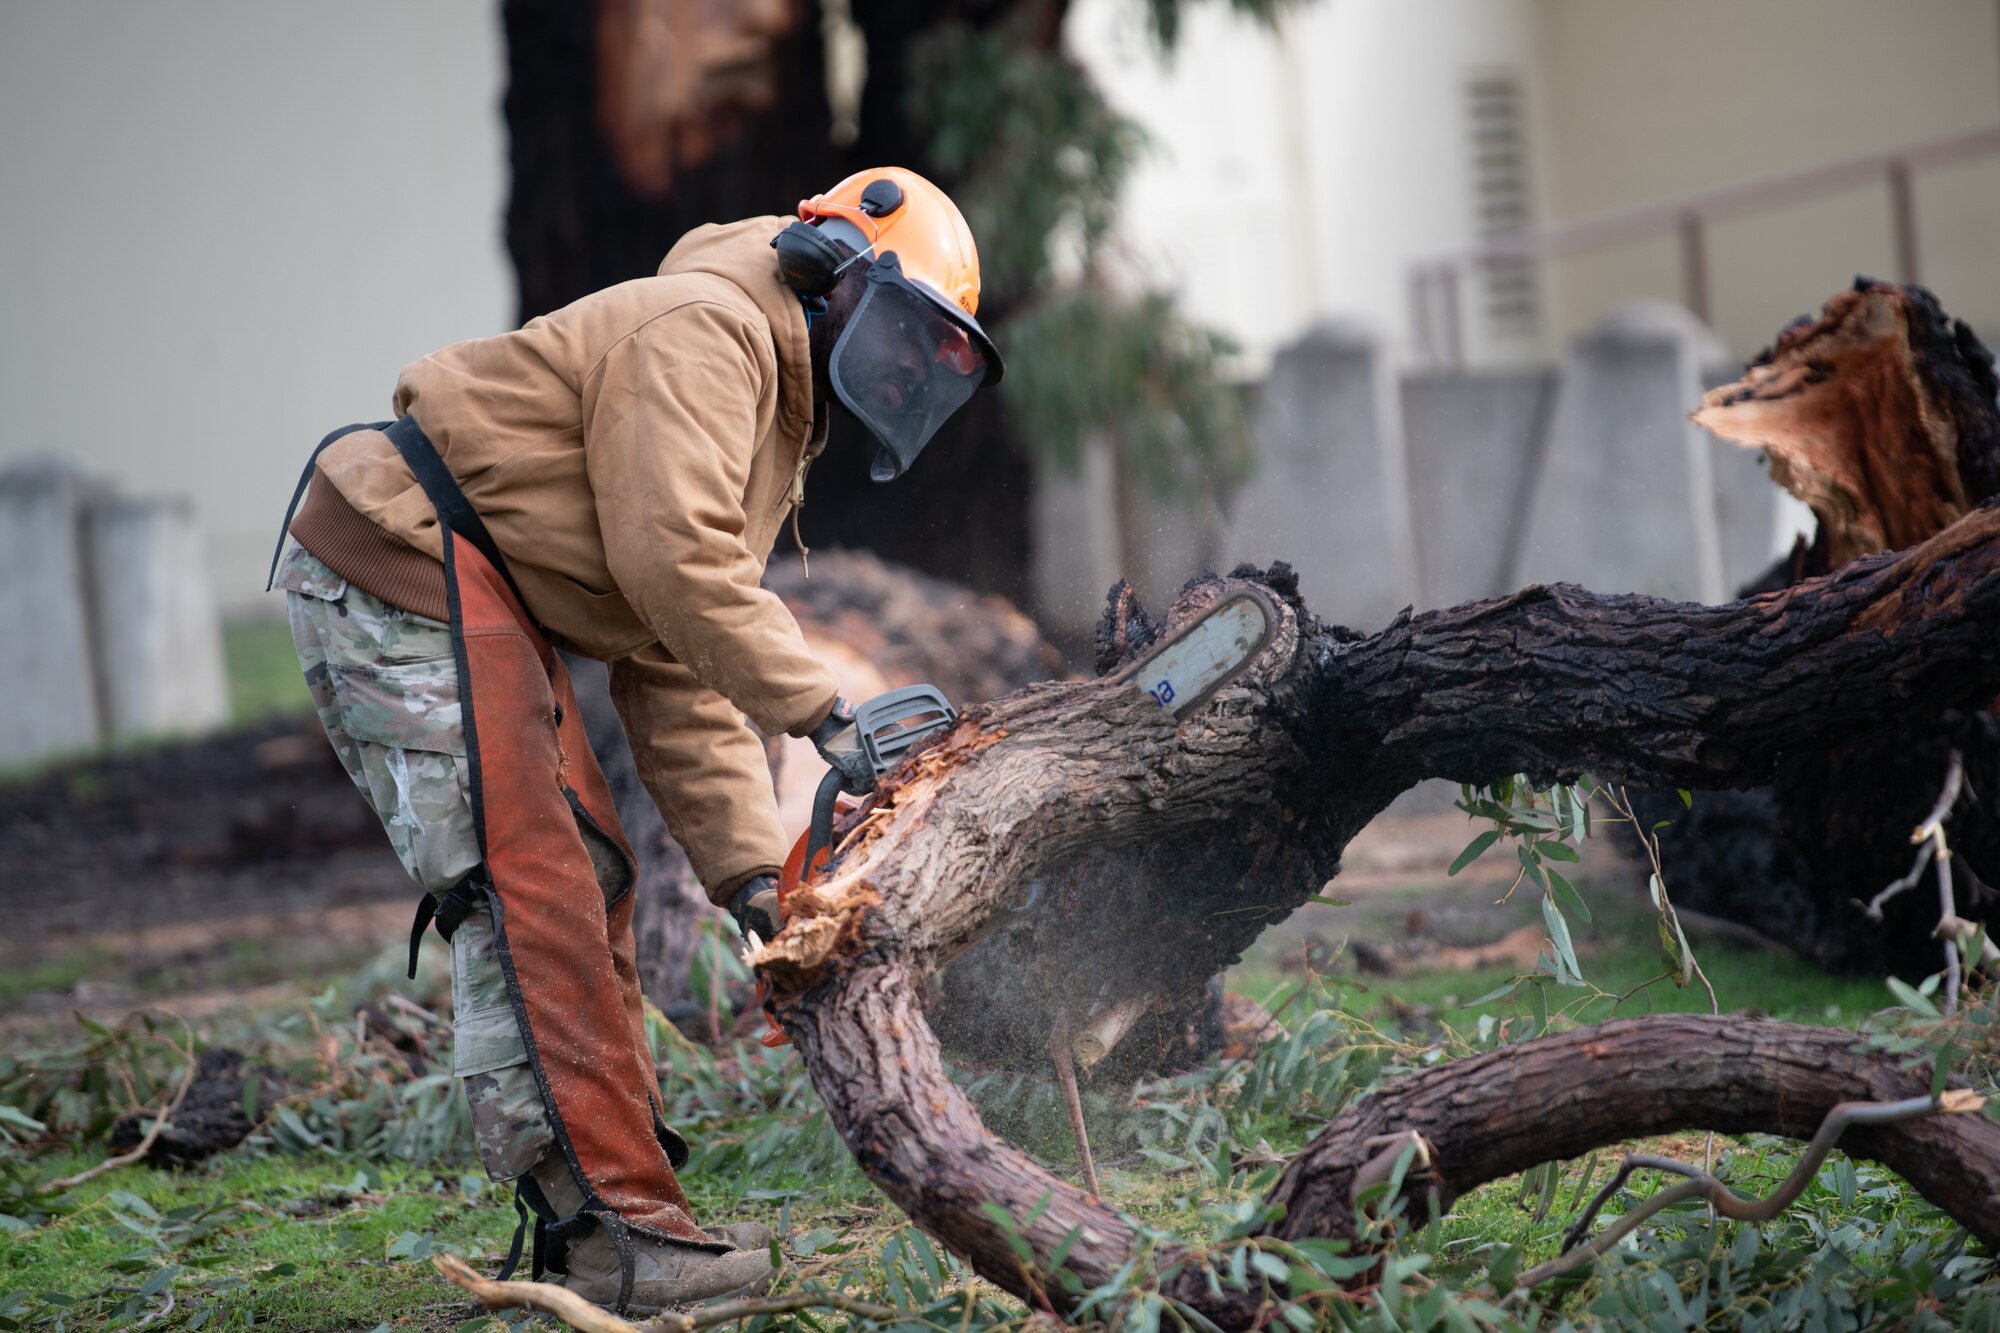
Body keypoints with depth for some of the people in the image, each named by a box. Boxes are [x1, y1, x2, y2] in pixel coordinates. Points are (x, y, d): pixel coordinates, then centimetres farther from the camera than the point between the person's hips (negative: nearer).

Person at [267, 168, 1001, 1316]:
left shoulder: (775, 435, 19)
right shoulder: (705, 329, -12)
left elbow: (677, 679, 15)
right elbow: (671, 558, -25)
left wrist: (748, 865, 4)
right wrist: (823, 712, -22)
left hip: (485, 609, 11)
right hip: (402, 572, -11)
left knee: (587, 879, 11)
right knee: (533, 895, -14)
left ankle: (606, 1208, 14)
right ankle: (613, 1233, -14)